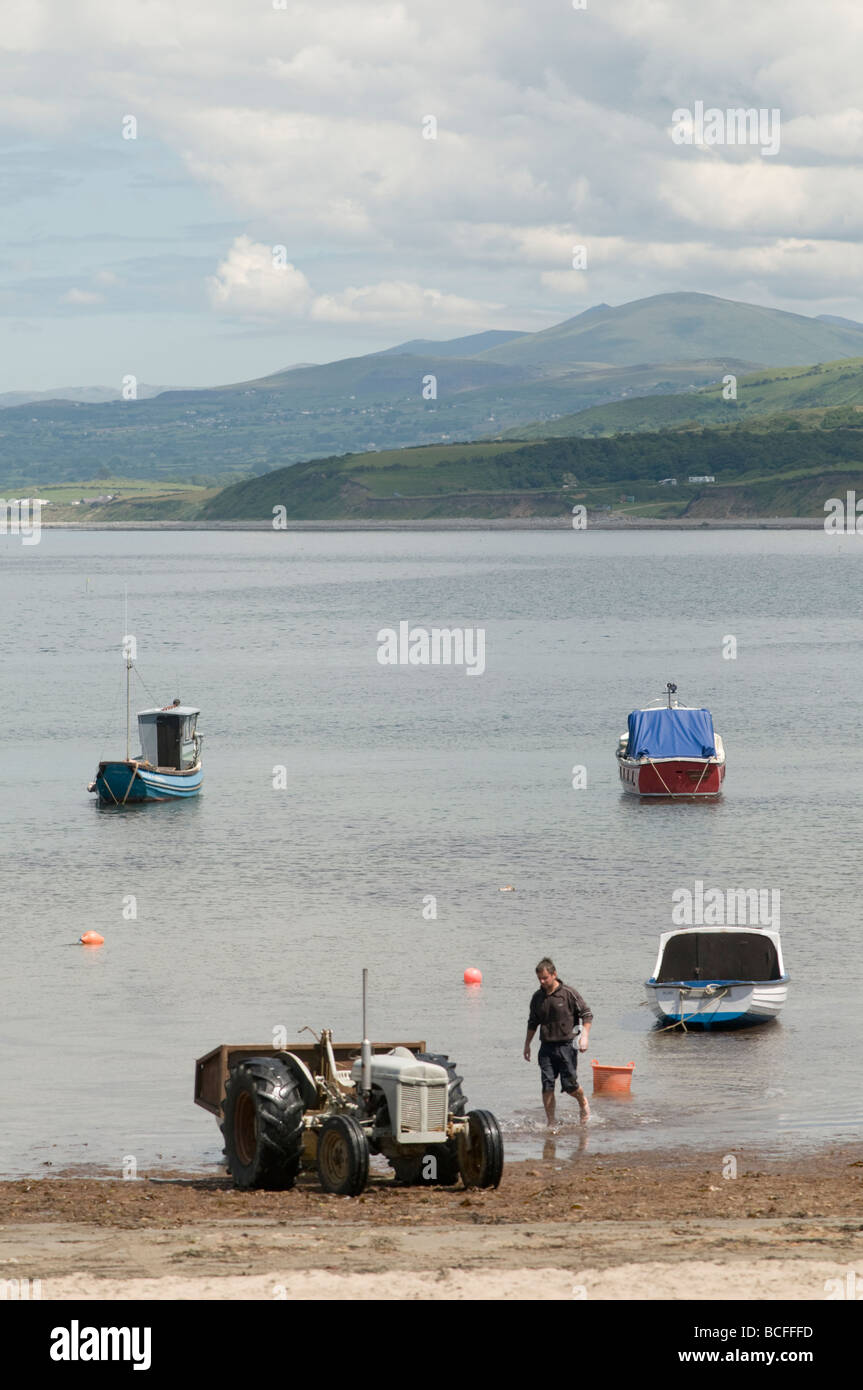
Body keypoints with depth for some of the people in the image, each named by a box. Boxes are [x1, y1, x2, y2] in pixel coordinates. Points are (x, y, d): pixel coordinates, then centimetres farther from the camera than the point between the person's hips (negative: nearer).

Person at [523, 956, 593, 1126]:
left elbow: (587, 1015, -1)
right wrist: (527, 1045, 19)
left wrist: (584, 1036, -12)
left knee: (569, 1085, -4)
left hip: (566, 1045, -4)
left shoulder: (568, 993, -6)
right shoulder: (537, 997, 7)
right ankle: (550, 1123, 4)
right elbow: (532, 1023, 20)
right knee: (547, 1086, -4)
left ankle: (583, 1103, 29)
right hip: (546, 1047, 4)